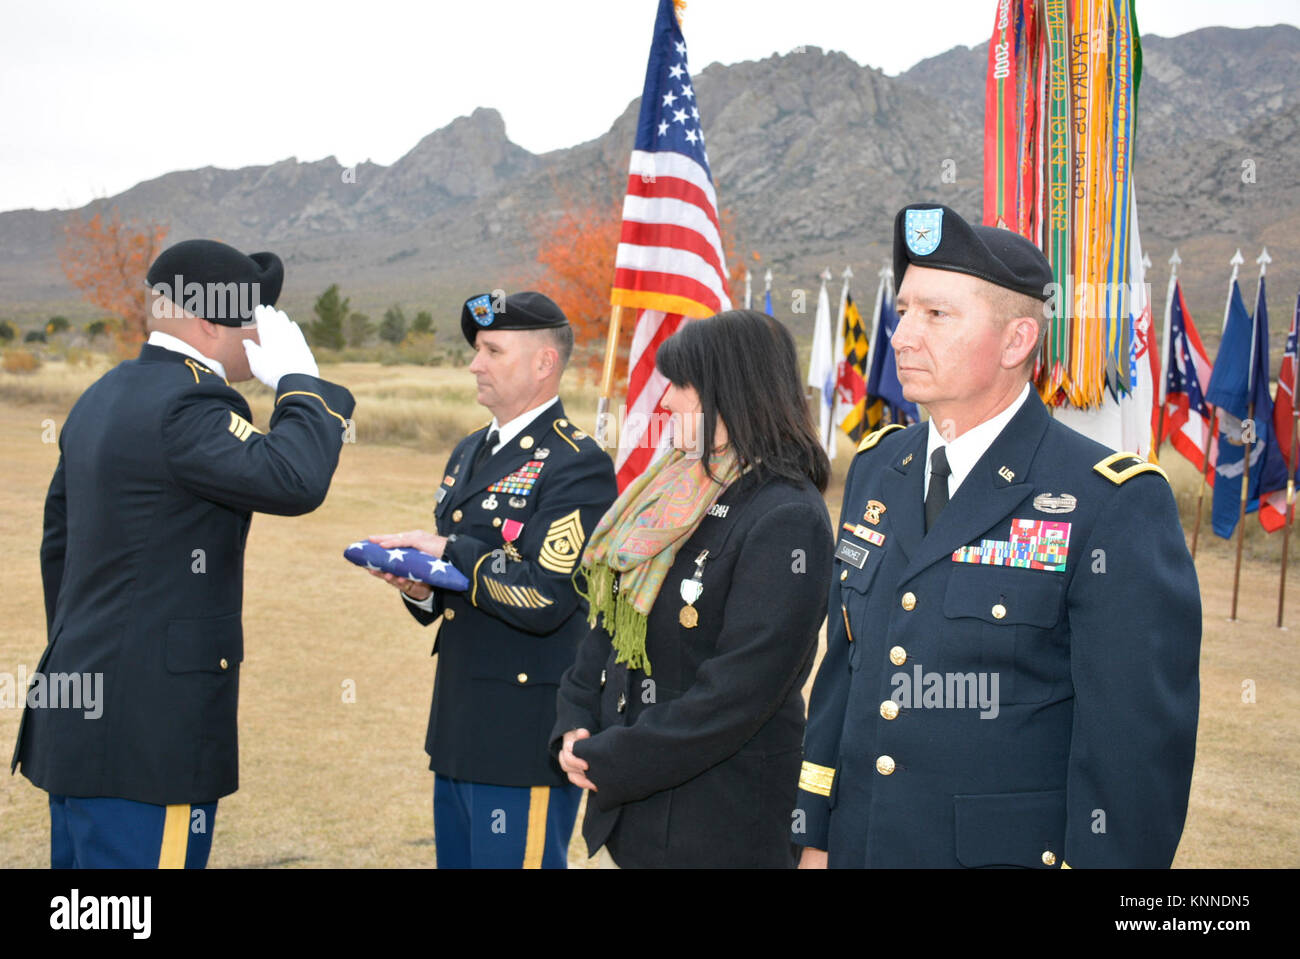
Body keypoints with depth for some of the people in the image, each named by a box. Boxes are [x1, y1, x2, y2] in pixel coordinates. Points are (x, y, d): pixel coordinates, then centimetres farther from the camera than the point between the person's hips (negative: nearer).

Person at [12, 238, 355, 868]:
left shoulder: (105, 396, 15)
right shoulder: (184, 405, -17)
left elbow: (58, 544, 22)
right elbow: (294, 481, -32)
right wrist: (299, 381, -15)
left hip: (80, 716, 10)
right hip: (147, 731, -10)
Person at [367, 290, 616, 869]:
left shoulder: (578, 466, -13)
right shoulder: (470, 453, 16)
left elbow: (547, 598, -23)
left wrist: (450, 553, -16)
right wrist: (422, 589, 0)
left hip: (526, 737, -9)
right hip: (460, 729, 9)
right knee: (457, 857, 17)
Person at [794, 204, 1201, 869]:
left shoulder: (1115, 506, -15)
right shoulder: (875, 469, 5)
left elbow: (1139, 743, -15)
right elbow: (844, 666, 10)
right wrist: (815, 835, 10)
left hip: (1013, 850, -5)